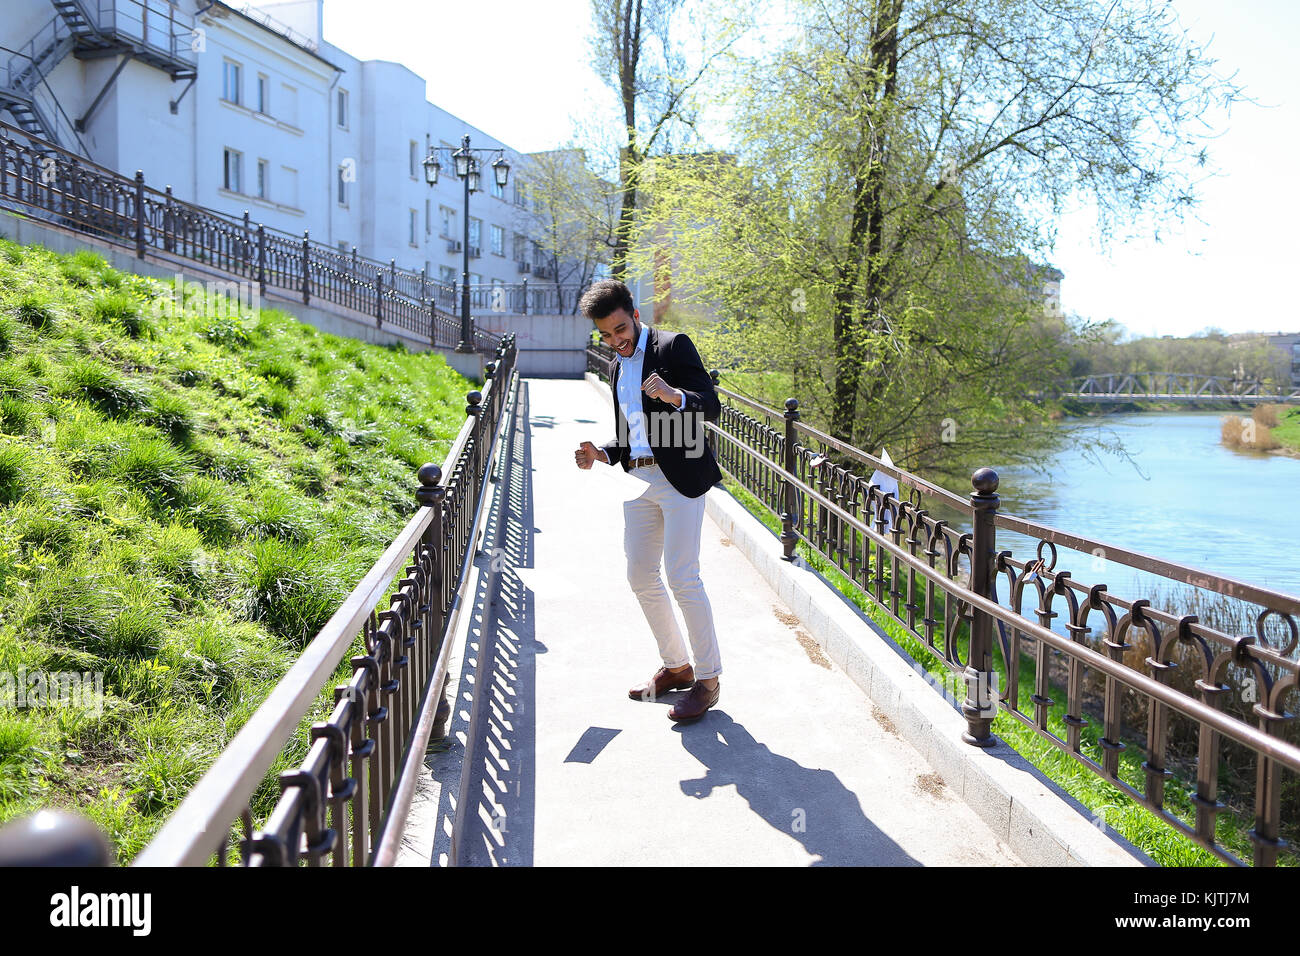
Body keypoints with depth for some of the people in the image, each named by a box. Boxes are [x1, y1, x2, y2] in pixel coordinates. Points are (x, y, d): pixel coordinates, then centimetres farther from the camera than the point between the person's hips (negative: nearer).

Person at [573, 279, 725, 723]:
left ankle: (707, 677, 6)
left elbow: (712, 406, -12)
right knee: (640, 575, 10)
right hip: (638, 479, 8)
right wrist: (601, 454, 4)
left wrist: (676, 396, -32)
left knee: (682, 577, -9)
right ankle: (676, 666, 26)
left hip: (680, 476, -8)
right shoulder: (618, 368, 18)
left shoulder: (673, 345, -4)